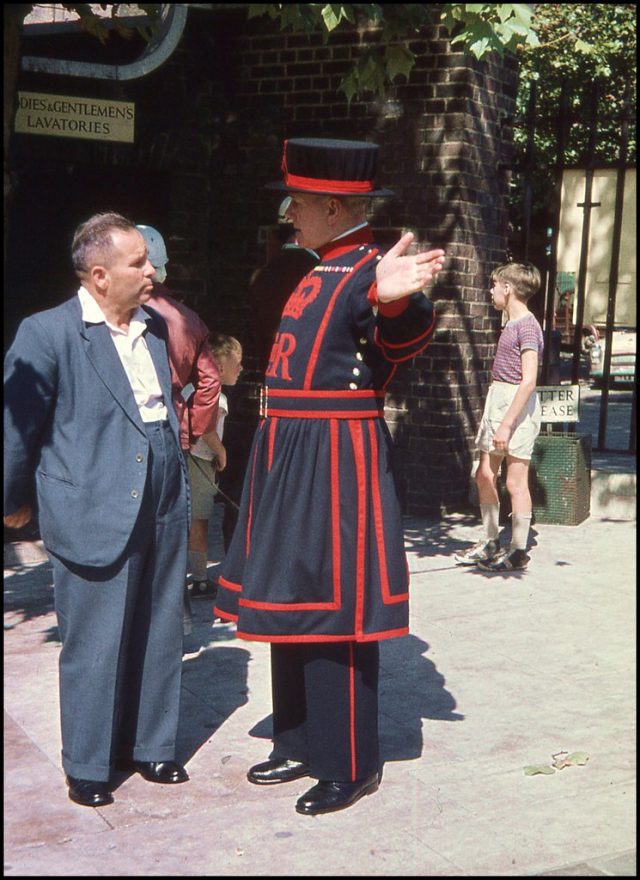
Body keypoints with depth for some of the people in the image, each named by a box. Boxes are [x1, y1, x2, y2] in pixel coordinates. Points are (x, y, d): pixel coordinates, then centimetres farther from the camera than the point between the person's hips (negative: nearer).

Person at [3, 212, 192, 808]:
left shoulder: (155, 328, 9)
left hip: (162, 510, 6)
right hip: (93, 517, -6)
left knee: (158, 636, 14)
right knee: (94, 645, 3)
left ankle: (148, 746, 31)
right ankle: (87, 767, 20)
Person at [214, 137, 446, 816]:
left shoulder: (371, 273, -15)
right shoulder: (320, 274, 13)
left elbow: (403, 337, -38)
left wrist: (396, 299, -58)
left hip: (336, 466, -10)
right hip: (291, 461, 10)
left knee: (333, 613, -2)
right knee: (290, 605, 16)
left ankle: (350, 767, 12)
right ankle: (301, 746, 30)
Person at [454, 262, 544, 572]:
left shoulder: (527, 326, -13)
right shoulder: (510, 325, 15)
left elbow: (528, 381, -19)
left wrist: (507, 423, -21)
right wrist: (496, 417, 17)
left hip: (517, 405, -9)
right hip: (496, 401, 9)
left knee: (515, 481, -3)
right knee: (485, 476, 12)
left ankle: (518, 551, 6)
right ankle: (490, 543, 24)